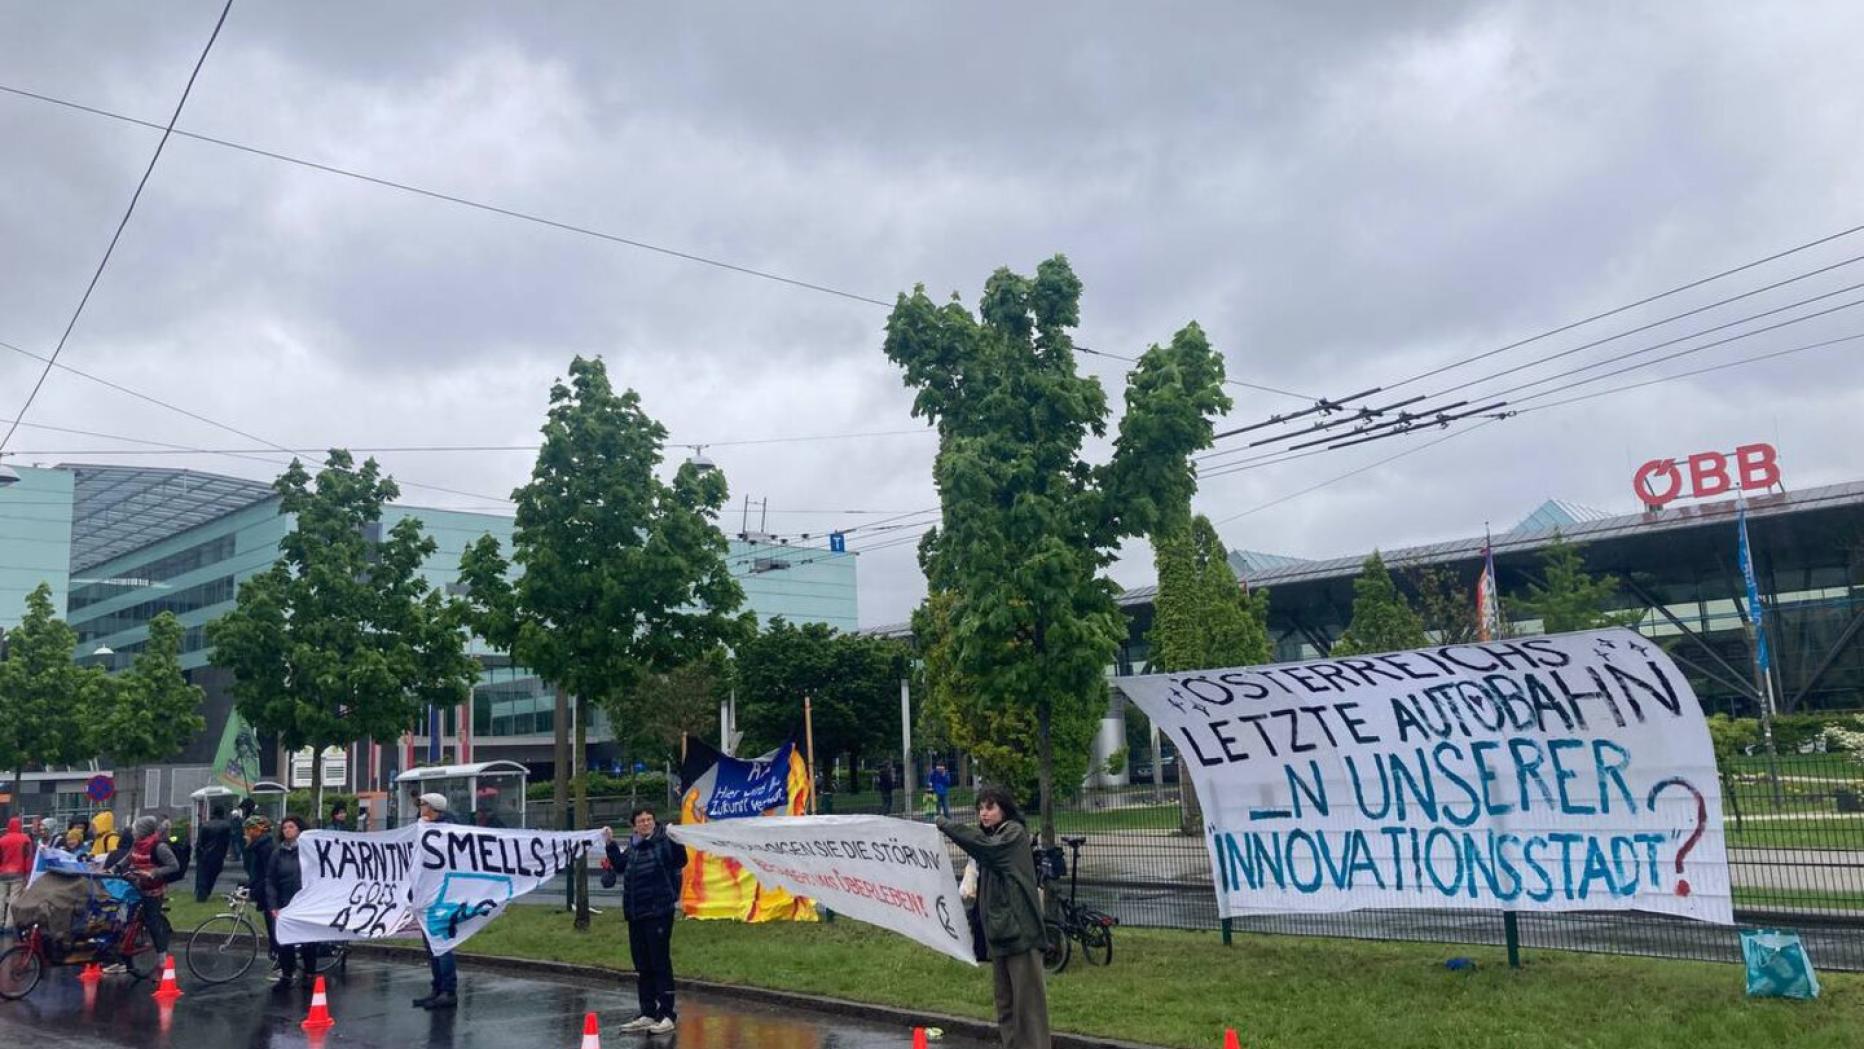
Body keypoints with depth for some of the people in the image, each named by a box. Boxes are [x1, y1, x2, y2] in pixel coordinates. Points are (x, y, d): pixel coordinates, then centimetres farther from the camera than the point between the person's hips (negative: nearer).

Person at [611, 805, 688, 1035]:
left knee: (661, 963, -3)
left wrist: (675, 839, -36)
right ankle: (648, 1013, 24)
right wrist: (610, 844, 21)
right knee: (641, 966, 14)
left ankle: (668, 1014, 5)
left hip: (659, 911, -7)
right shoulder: (633, 845, 11)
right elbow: (621, 865, 27)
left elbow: (680, 861, -22)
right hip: (635, 913, 7)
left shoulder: (664, 841, -9)